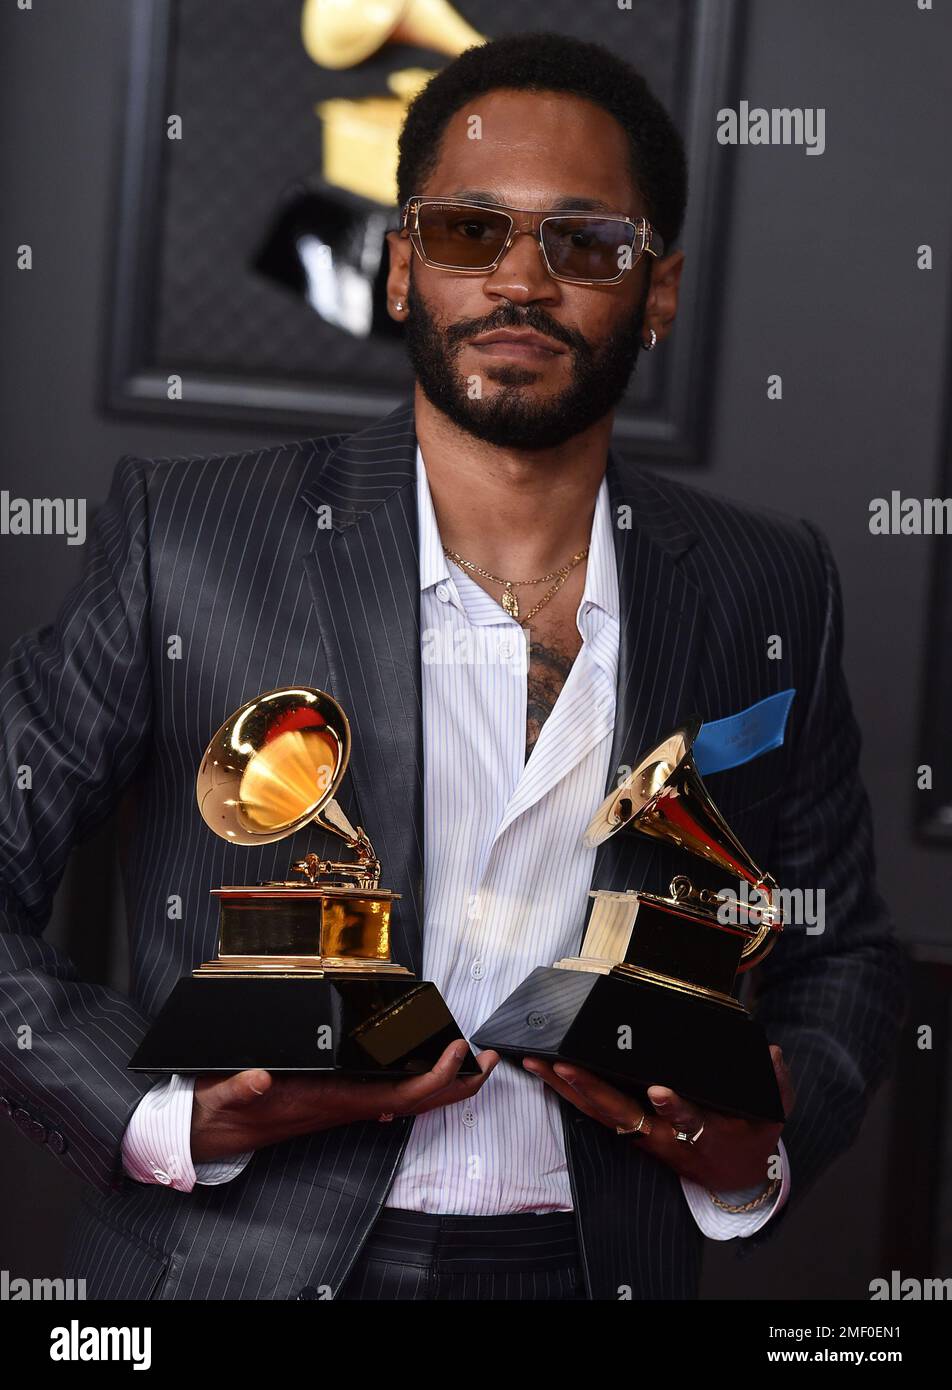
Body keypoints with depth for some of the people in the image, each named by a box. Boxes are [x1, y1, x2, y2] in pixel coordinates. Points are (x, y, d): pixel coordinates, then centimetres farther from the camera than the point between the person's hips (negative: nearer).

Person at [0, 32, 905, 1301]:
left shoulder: (767, 596, -1)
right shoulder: (187, 538, -9)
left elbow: (840, 951, 8)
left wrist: (760, 1144, -10)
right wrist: (164, 1117, -18)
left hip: (601, 1266, 2)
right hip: (237, 1260, -2)